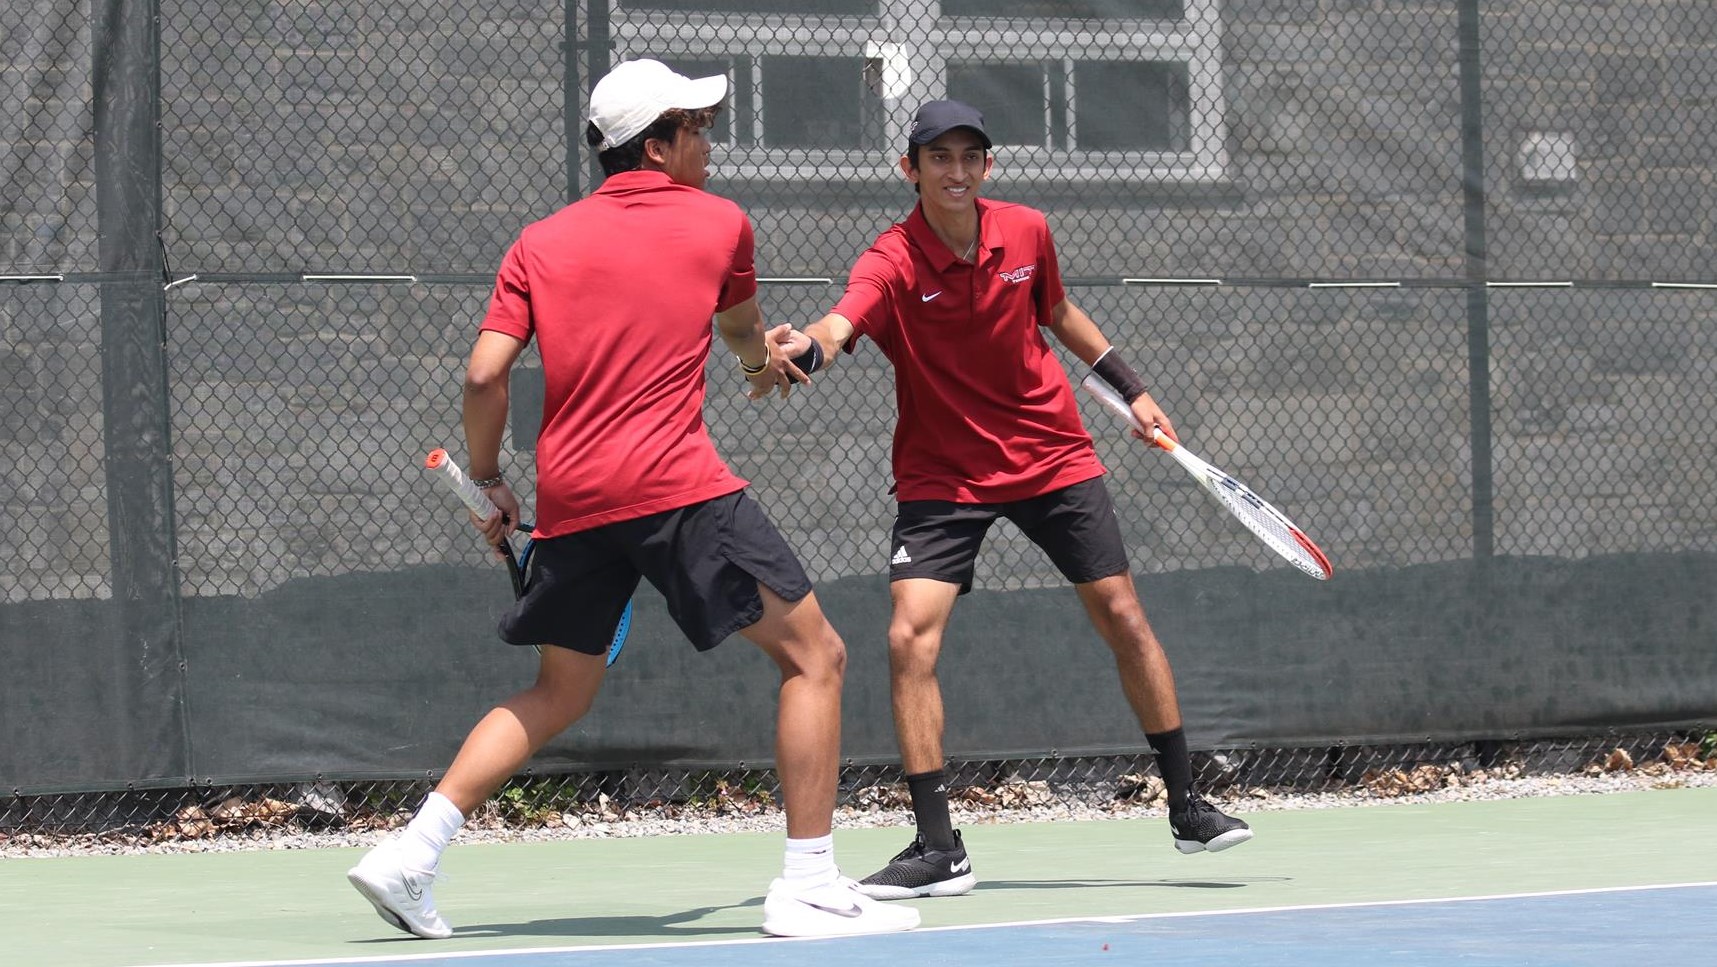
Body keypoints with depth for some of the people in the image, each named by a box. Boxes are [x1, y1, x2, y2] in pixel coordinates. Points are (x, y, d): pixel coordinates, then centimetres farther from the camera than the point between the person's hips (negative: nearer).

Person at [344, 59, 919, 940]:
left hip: (569, 502, 5)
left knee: (559, 693, 20)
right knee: (812, 656, 3)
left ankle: (408, 852, 10)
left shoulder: (540, 245, 12)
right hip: (677, 488, -5)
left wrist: (488, 482, 17)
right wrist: (764, 362, 52)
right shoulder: (718, 224, 8)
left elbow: (485, 374, 3)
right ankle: (807, 885, -5)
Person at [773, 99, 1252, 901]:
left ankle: (1187, 809, 21)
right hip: (941, 475, -3)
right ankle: (939, 849, -10)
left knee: (1123, 619, 4)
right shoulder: (893, 263, -19)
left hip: (1053, 457, 3)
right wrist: (804, 348, -63)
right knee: (910, 638, -17)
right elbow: (839, 326, -41)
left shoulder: (1025, 233, -6)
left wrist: (1130, 388, 18)